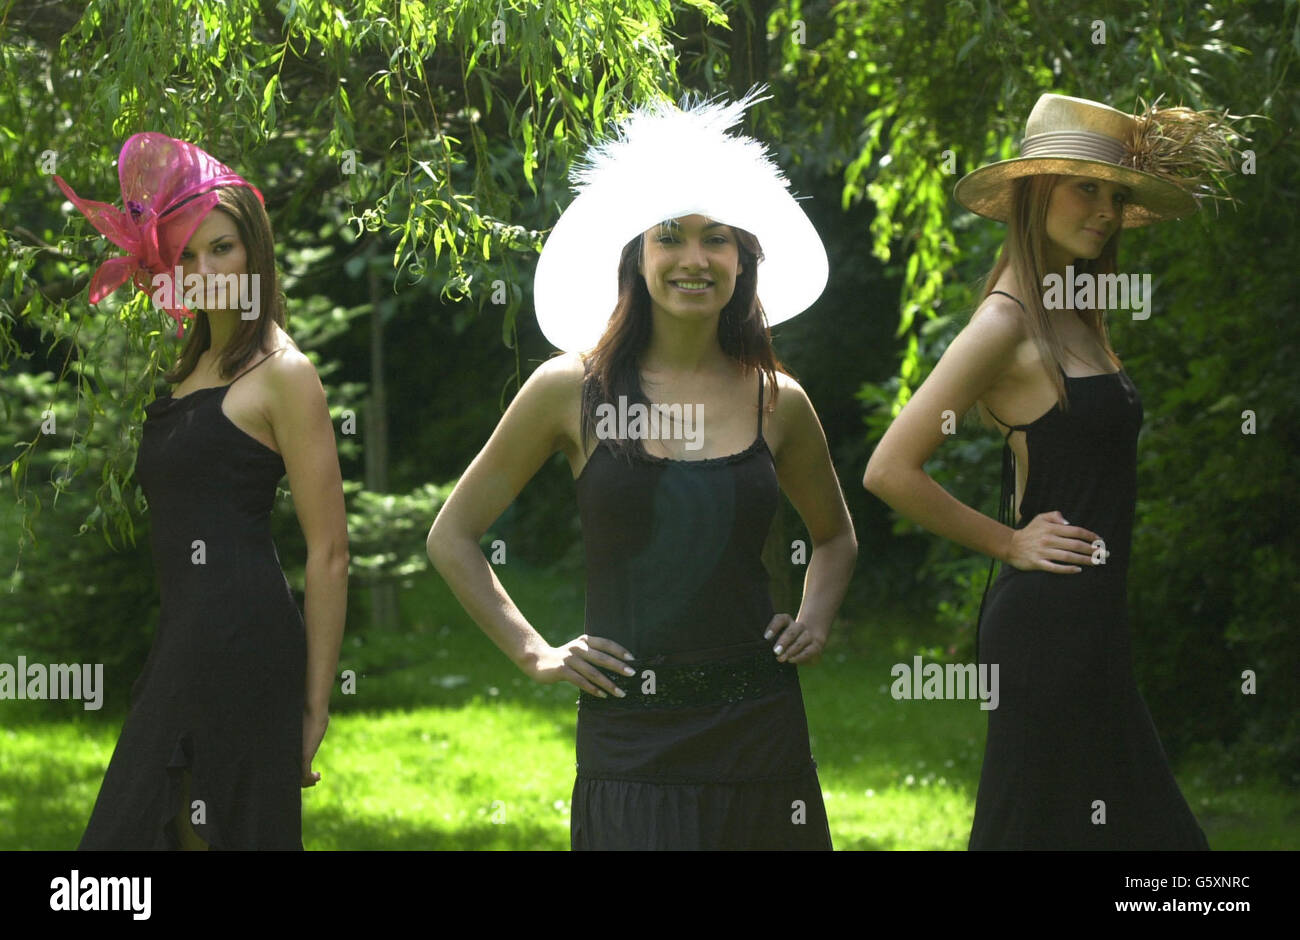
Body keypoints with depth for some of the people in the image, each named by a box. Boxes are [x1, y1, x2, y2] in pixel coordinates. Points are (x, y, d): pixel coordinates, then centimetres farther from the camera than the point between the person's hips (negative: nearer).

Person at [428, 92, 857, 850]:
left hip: (758, 726, 2)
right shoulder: (574, 389, 0)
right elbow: (453, 537, 7)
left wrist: (817, 619, 8)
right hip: (628, 730, -2)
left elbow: (835, 535, 25)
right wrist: (532, 652, 1)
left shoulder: (776, 400, 6)